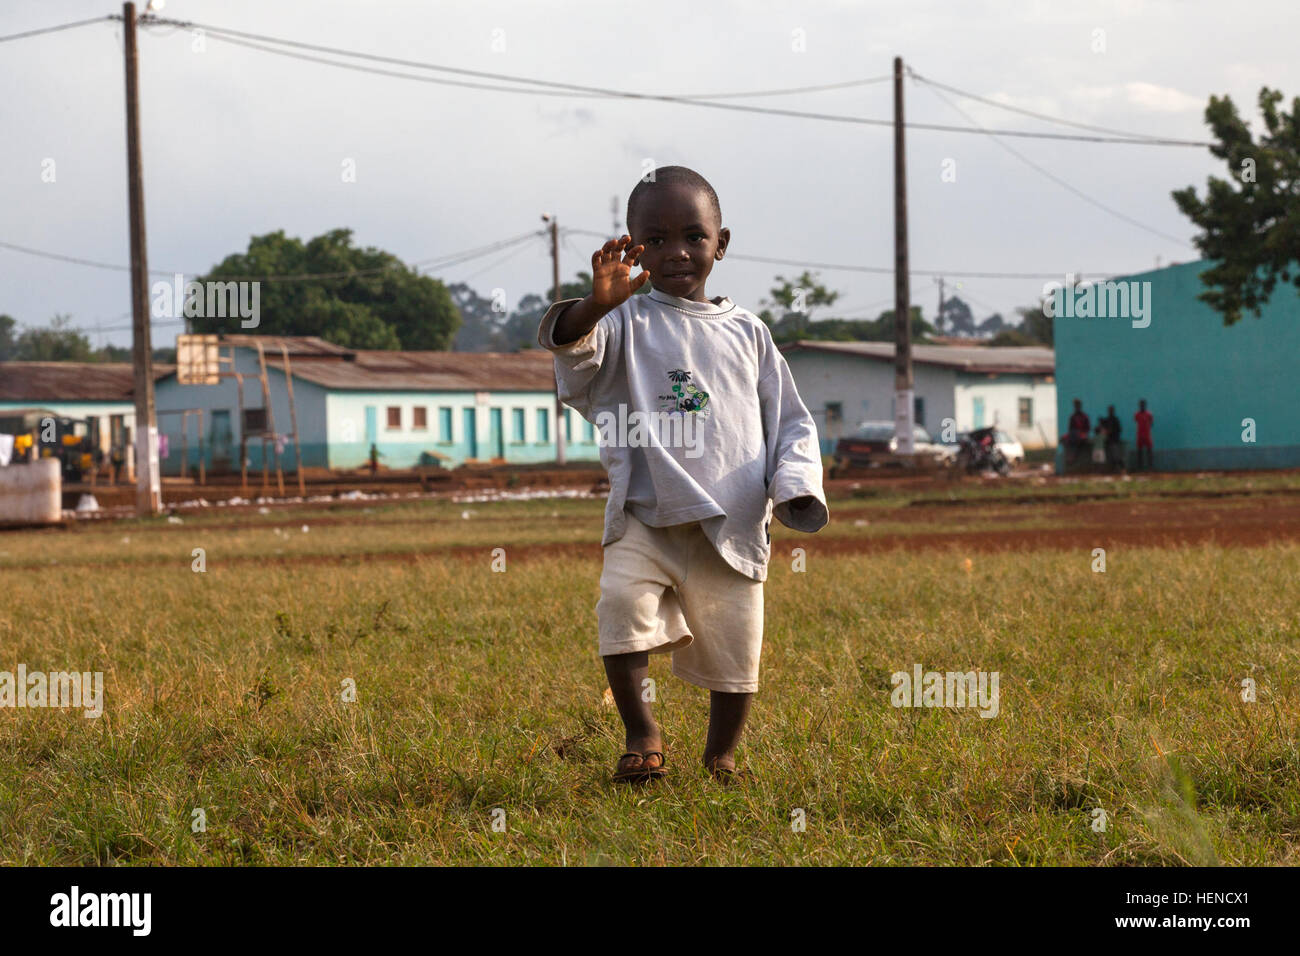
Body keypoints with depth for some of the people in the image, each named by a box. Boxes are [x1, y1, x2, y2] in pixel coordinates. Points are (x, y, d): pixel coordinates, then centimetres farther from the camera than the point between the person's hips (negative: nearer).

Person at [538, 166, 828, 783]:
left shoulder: (746, 332, 13)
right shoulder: (629, 324, 5)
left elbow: (791, 420, 15)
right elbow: (573, 352, -17)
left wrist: (795, 485, -3)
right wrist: (595, 306, -38)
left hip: (732, 524, 2)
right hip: (646, 521, -2)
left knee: (733, 651, 2)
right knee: (622, 600, -26)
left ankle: (721, 756, 26)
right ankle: (641, 733, -9)